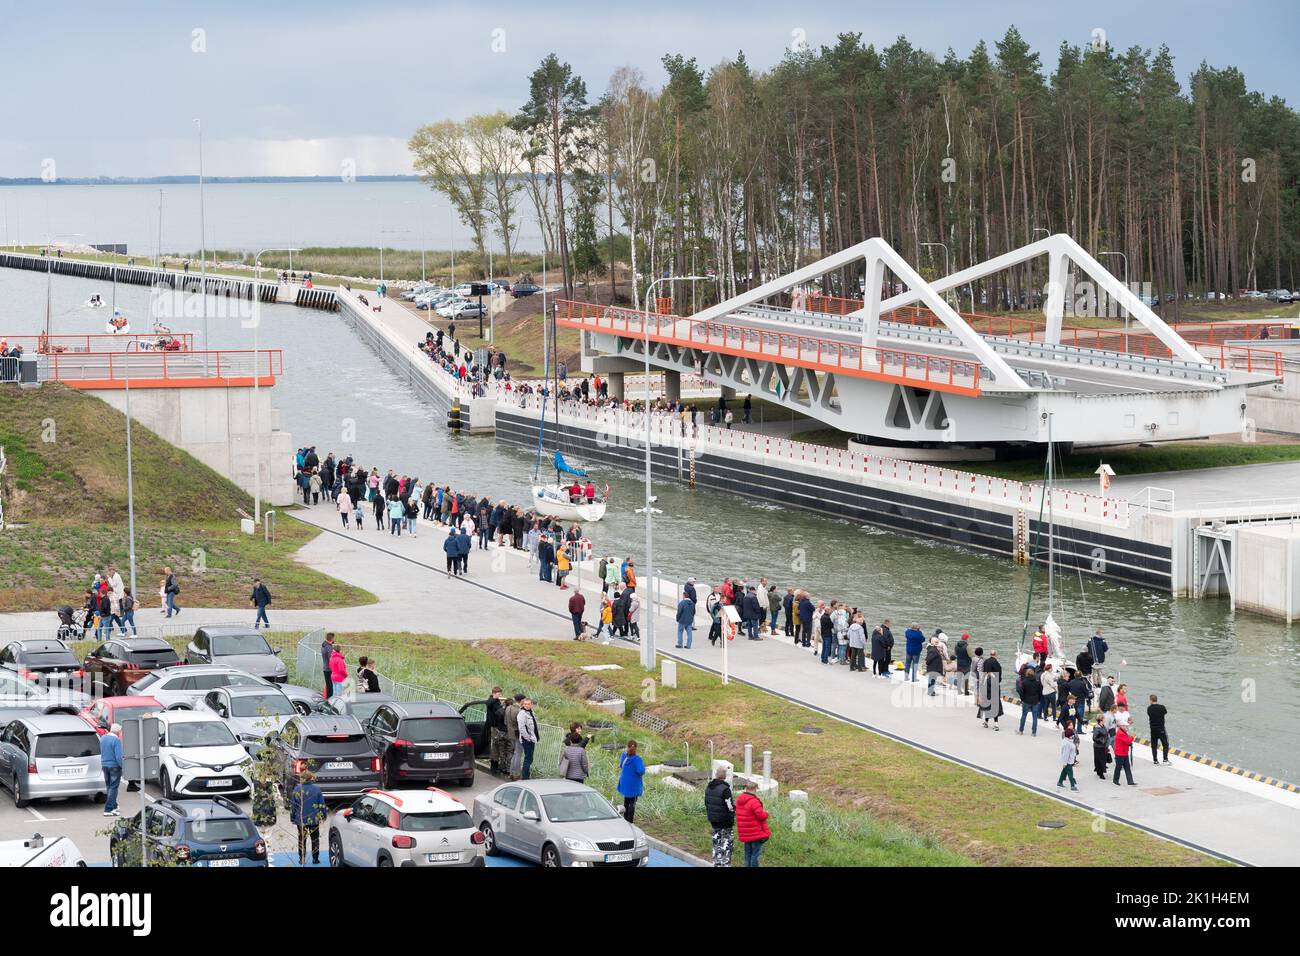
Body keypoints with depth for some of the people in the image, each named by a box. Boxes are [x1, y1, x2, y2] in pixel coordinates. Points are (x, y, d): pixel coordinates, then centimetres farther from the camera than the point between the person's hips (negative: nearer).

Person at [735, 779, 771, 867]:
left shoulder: (739, 800, 7)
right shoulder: (754, 802, -20)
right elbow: (761, 816, -20)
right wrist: (765, 812, 3)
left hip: (745, 835, 8)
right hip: (756, 834, -8)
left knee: (748, 854, 15)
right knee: (756, 854, -2)